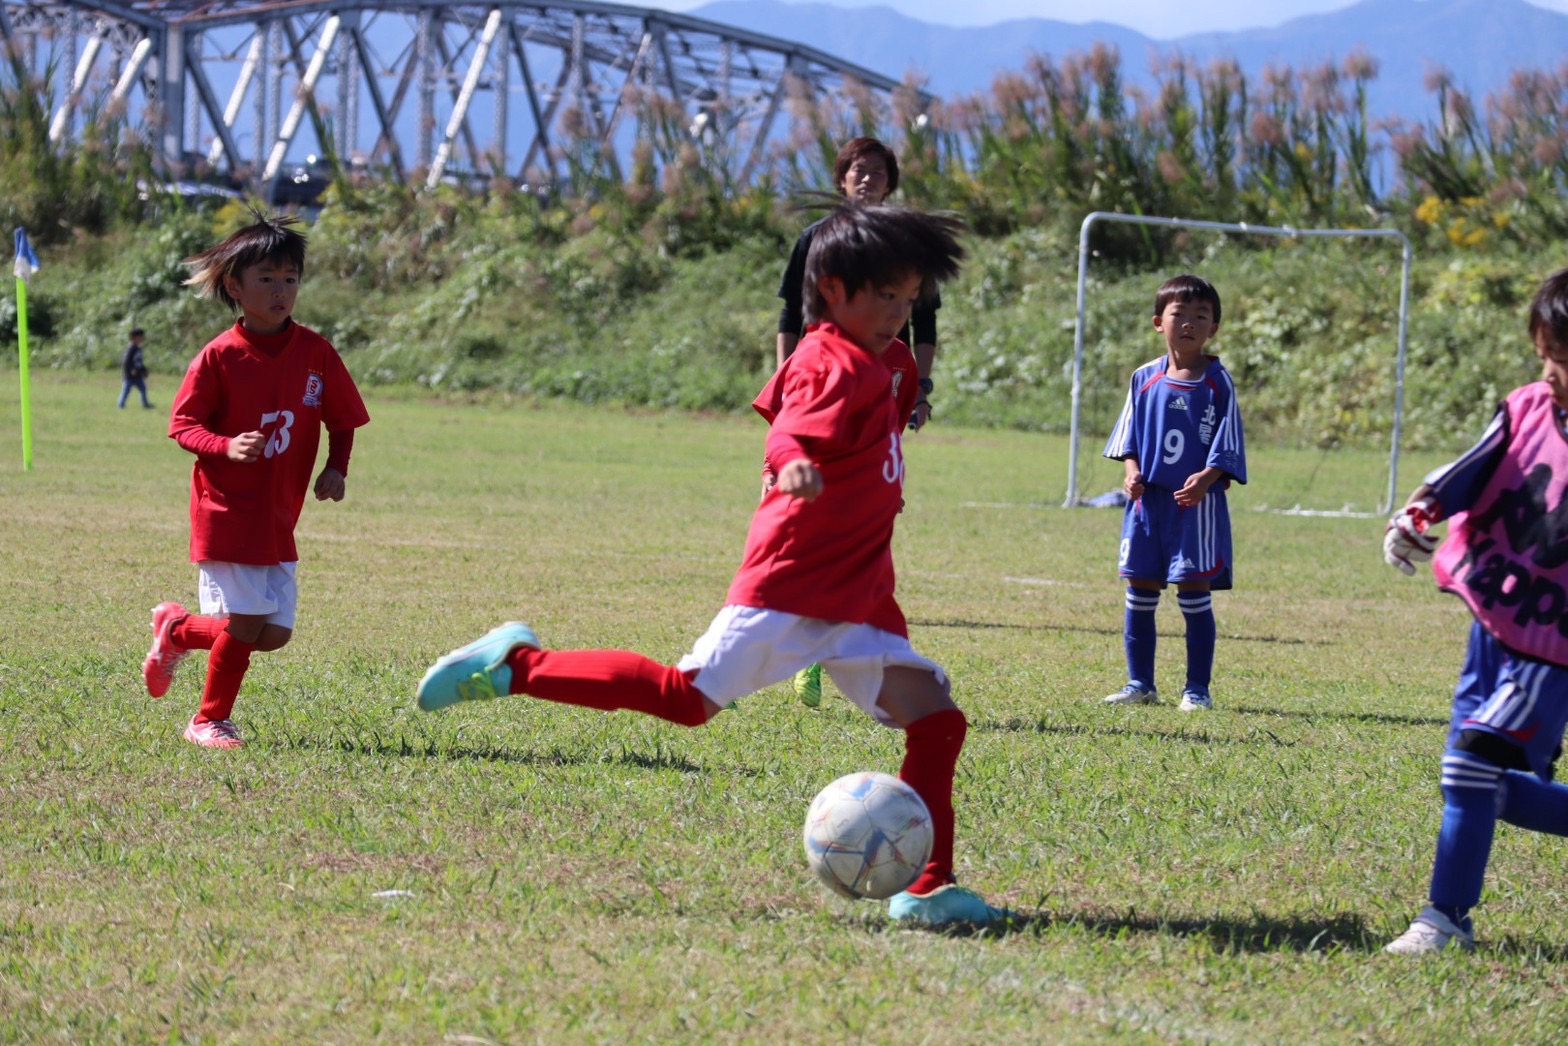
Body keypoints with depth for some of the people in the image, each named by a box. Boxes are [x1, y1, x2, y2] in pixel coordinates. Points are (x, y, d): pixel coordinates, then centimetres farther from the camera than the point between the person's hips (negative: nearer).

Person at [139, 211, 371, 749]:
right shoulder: (220, 356, -8)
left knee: (274, 633, 2)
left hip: (278, 517, 5)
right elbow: (181, 425, -6)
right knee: (244, 623, -8)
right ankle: (209, 720, 14)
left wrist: (336, 469, -6)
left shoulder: (316, 352, 2)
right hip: (226, 512, -5)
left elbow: (342, 420, 12)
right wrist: (226, 447, -24)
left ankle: (177, 629, 28)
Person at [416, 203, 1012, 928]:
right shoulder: (834, 365, -13)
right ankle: (517, 665, 0)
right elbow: (791, 431, -32)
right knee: (689, 697, -14)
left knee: (937, 722, 0)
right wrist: (793, 465, -54)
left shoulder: (888, 362, 16)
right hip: (791, 583, -9)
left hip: (858, 596, 9)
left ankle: (925, 889, 4)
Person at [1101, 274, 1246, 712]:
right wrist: (1132, 472, -6)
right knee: (1140, 593, 8)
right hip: (1148, 499, 4)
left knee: (1194, 594, -3)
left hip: (1197, 502, -4)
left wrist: (1206, 479, -19)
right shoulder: (1145, 379, 7)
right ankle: (1140, 683, 17)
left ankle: (1197, 688, 4)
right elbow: (1129, 437, 12)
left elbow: (1226, 446, -4)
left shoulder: (1217, 383, -2)